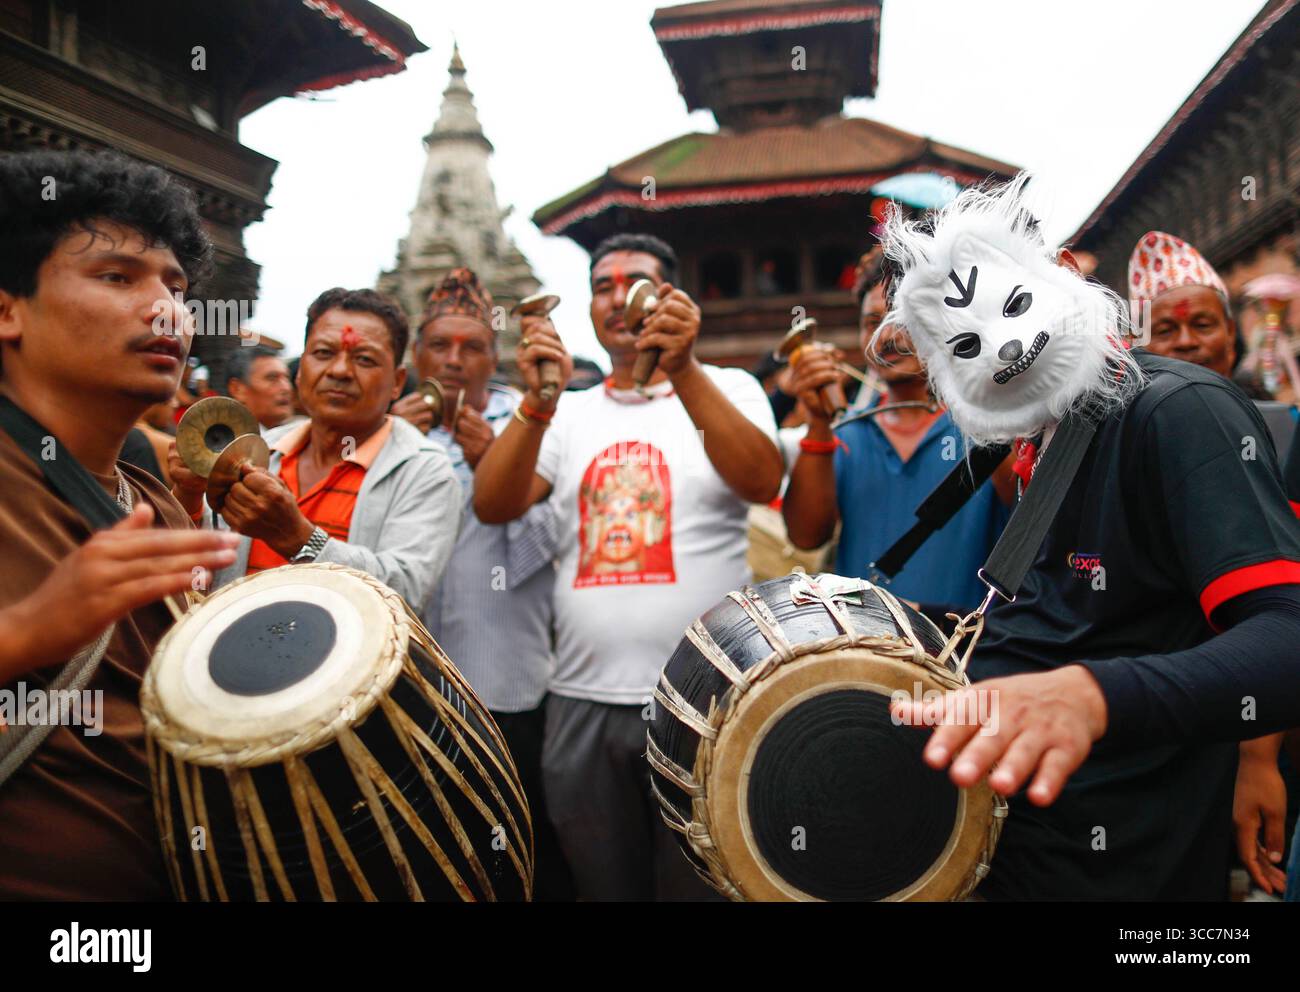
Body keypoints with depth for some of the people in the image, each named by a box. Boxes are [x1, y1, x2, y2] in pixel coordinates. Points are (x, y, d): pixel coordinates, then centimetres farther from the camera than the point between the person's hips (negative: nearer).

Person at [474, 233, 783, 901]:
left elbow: (762, 482, -17)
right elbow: (492, 506, -4)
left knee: (702, 885, 10)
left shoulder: (727, 389, 3)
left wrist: (683, 371, -28)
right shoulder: (568, 414, 10)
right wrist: (536, 402, -19)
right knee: (605, 887, 18)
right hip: (583, 703, 3)